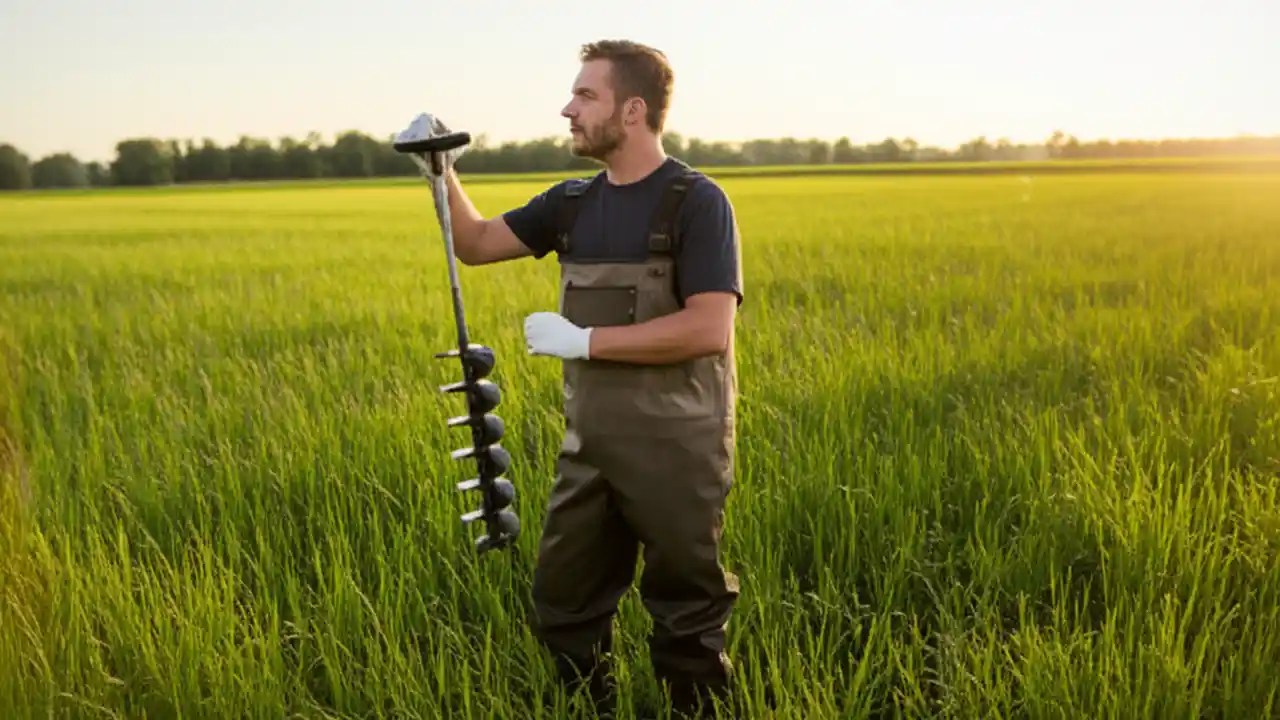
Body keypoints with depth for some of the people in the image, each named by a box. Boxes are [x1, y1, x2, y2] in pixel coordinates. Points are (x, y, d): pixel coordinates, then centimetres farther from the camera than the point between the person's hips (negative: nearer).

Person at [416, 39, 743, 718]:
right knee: (563, 604, 16)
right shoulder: (572, 202, 8)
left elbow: (710, 331, -21)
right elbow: (477, 244, 16)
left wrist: (584, 340, -18)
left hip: (676, 450, -6)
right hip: (589, 445, 6)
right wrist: (441, 170, 1)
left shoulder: (697, 203, -11)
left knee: (686, 612, 9)